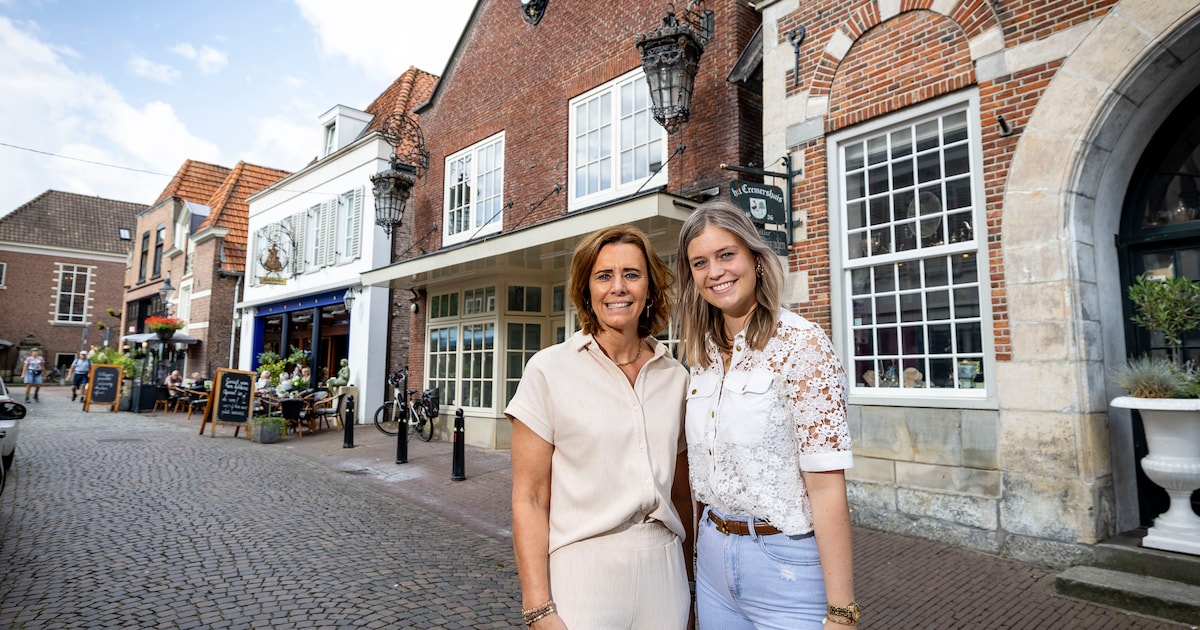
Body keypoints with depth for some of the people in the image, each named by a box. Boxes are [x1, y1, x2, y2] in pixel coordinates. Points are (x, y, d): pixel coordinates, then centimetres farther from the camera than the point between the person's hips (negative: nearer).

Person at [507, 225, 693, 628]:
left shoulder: (675, 376, 3)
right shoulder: (549, 370, -8)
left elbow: (680, 489, 11)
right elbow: (529, 499, -9)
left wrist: (687, 578, 12)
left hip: (662, 570, 4)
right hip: (582, 569, -3)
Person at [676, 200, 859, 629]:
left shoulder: (802, 343, -16)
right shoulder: (704, 354, 4)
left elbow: (827, 486, -18)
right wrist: (700, 551, 12)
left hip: (786, 561, -6)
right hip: (712, 557, 6)